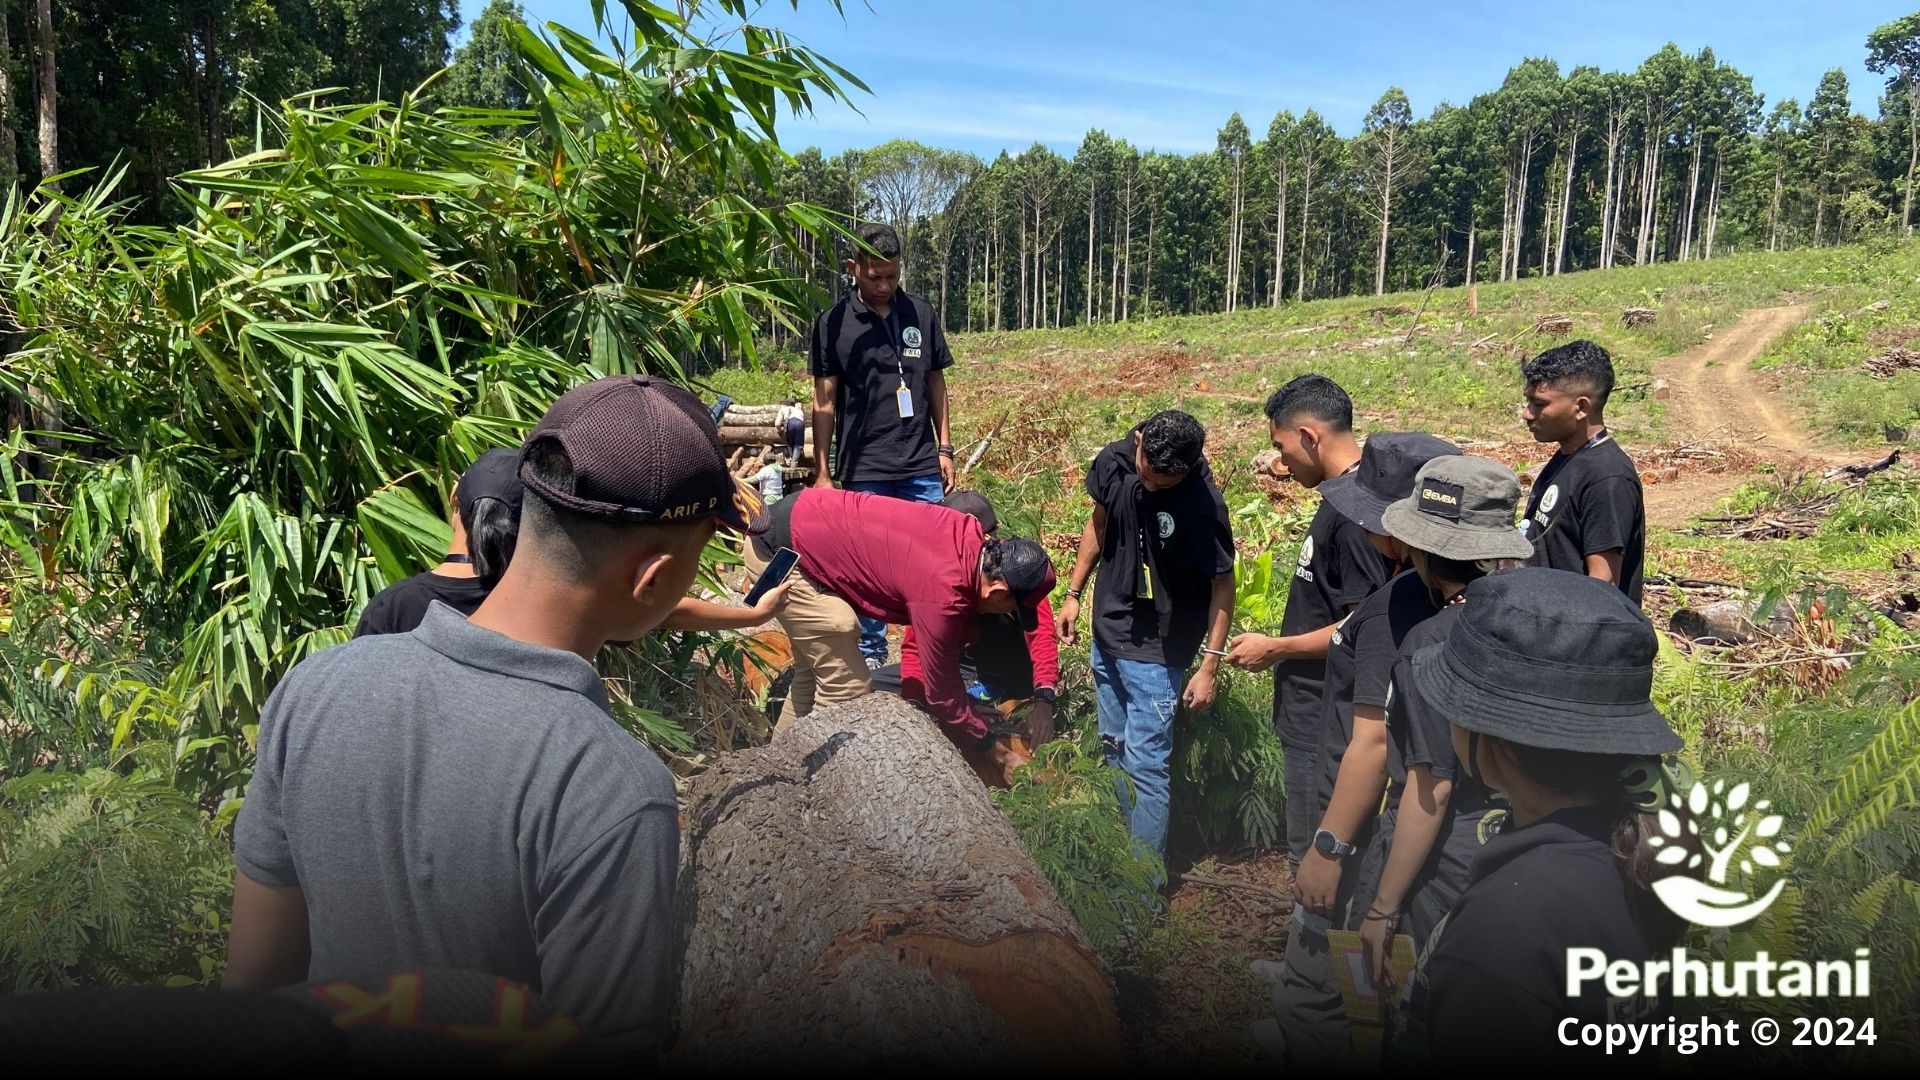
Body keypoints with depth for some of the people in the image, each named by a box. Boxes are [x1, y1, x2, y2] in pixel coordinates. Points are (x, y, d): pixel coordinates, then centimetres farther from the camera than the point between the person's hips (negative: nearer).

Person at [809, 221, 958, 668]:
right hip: (864, 470, -2)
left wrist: (944, 449, 7)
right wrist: (822, 472, -2)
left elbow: (936, 384, 12)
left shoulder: (922, 313, 5)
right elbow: (824, 402, -1)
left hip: (922, 466, 2)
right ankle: (870, 653, 21)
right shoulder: (832, 323, -2)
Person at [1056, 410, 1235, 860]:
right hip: (1107, 635, 6)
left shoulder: (1203, 504, -25)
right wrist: (1073, 594, 9)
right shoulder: (1113, 461, -10)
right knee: (1115, 750, 20)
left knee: (1146, 764, -3)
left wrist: (1210, 665, -16)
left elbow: (1222, 585, -16)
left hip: (1158, 652, -6)